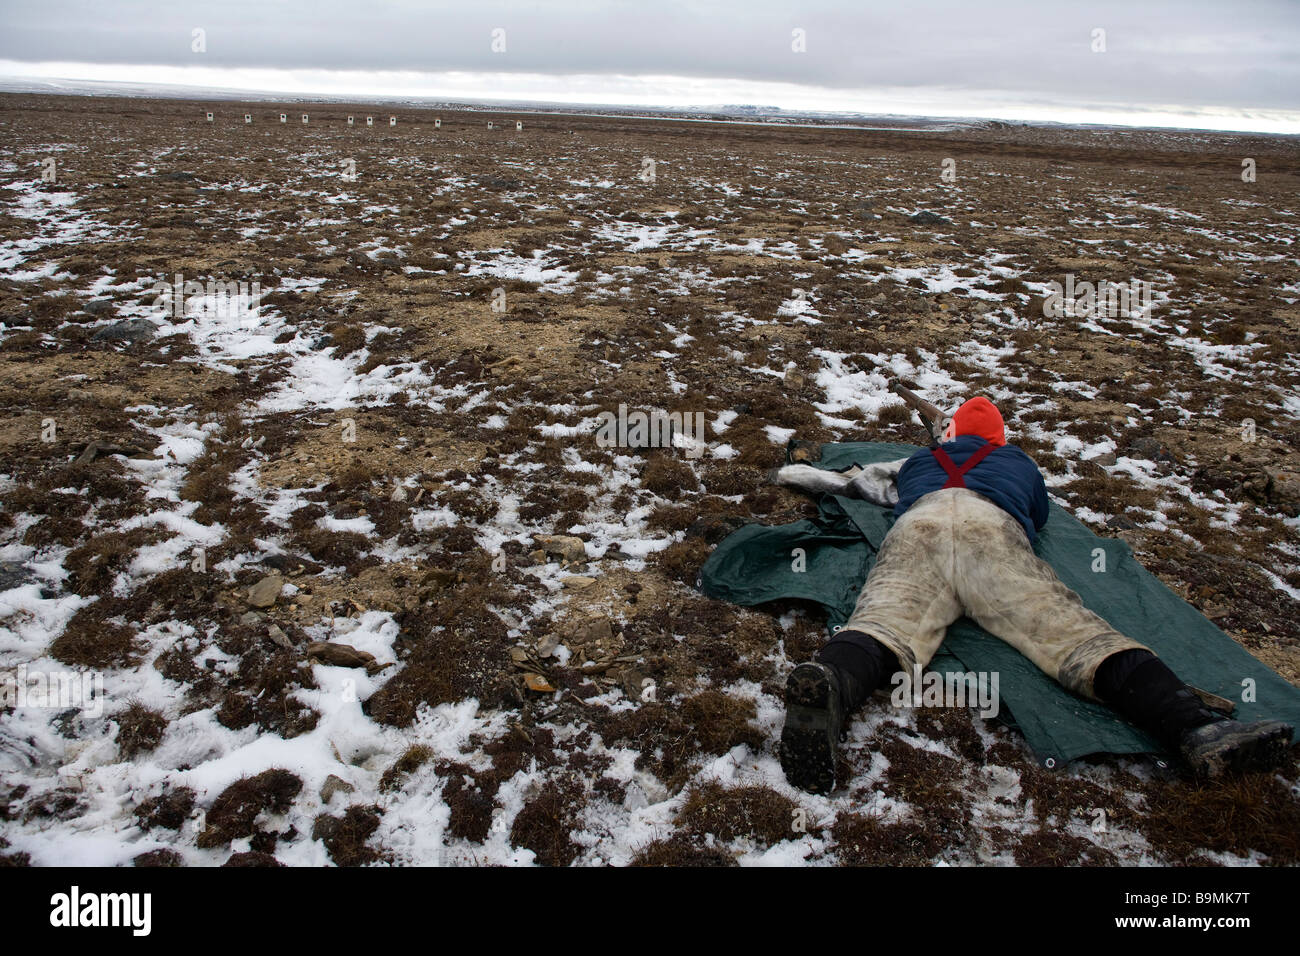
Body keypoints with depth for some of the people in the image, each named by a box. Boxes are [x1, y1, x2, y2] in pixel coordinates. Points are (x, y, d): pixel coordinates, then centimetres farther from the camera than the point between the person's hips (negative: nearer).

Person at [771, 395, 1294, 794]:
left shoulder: (918, 461, 47)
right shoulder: (1018, 461, 45)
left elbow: (850, 479, 55)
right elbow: (1039, 518, 60)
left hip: (917, 525, 1)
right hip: (991, 527, -1)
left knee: (884, 623, -27)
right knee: (1066, 627, -19)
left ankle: (827, 683, -61)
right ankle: (1196, 725, -41)